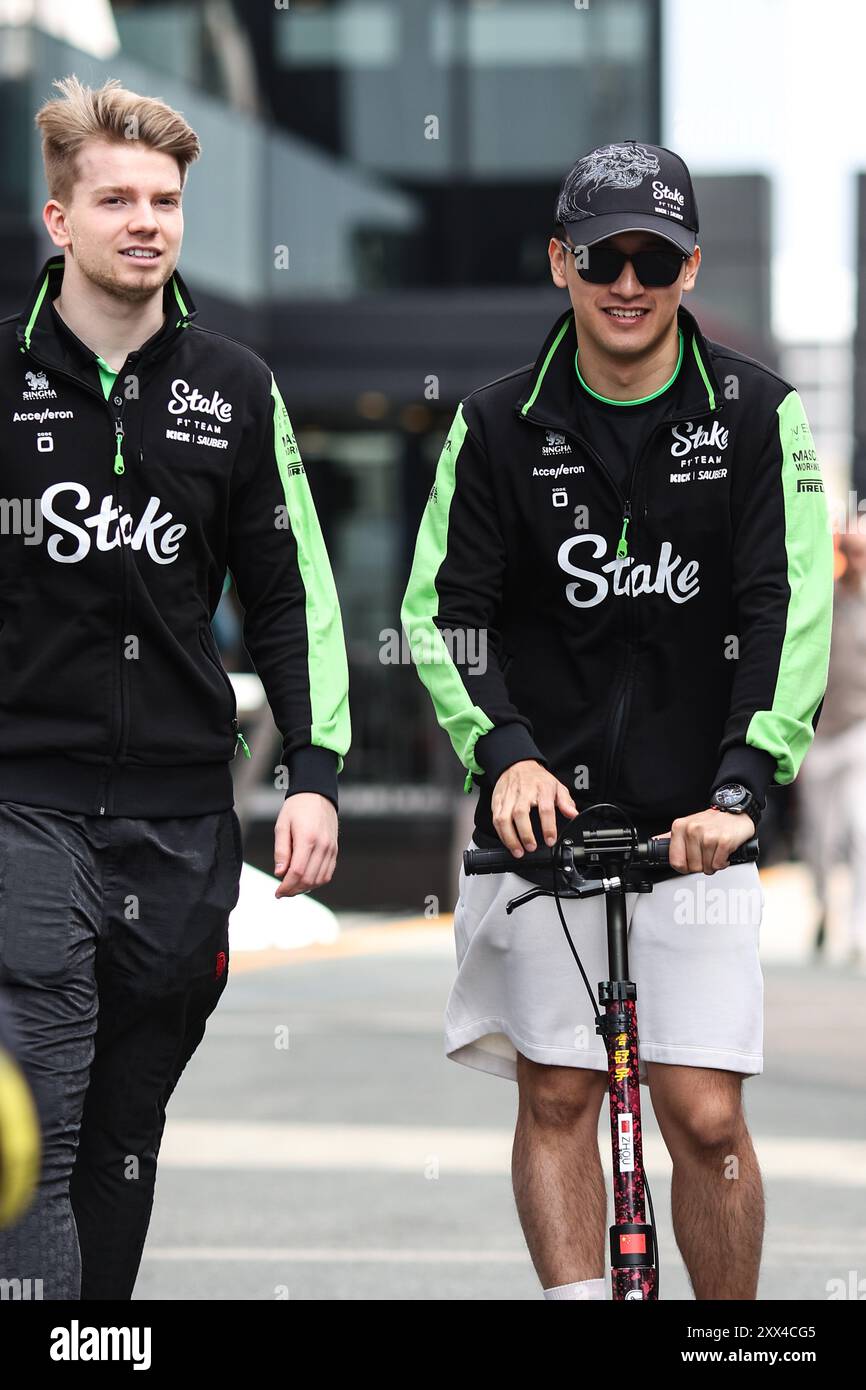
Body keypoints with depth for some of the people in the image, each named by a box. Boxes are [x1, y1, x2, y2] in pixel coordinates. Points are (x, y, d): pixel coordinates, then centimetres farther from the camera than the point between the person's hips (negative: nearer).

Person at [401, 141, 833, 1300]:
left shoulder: (755, 414, -1)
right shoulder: (501, 425, 2)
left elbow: (792, 607, -7)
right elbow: (441, 610, 1)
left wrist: (743, 784, -19)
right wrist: (503, 753, -16)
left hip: (695, 821, -1)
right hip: (542, 806, 1)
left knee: (706, 1118, -5)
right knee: (557, 1097, 2)